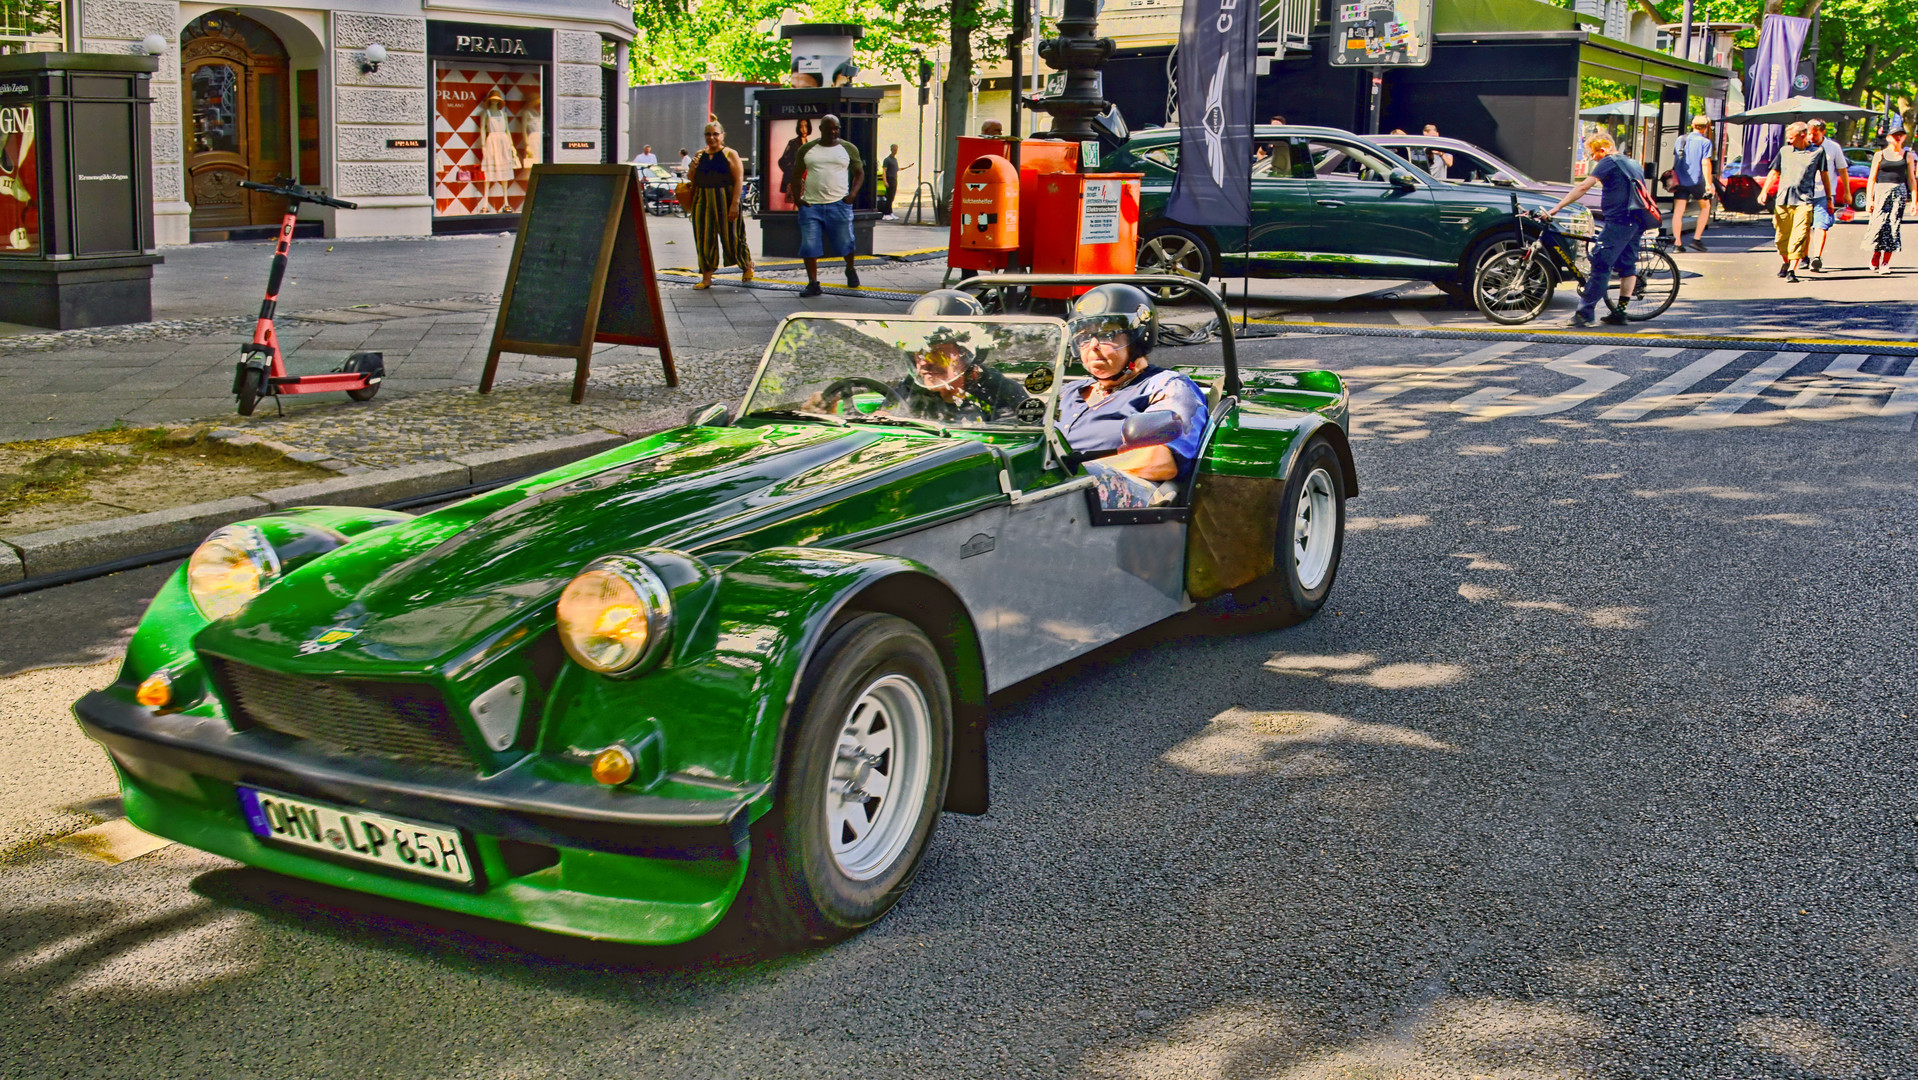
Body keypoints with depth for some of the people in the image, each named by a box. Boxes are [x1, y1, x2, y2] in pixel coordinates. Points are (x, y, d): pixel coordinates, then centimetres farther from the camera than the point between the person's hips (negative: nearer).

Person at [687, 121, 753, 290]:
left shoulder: (730, 154, -4)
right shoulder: (700, 155, 11)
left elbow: (739, 180, -10)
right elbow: (691, 179, 18)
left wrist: (735, 204, -19)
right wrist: (692, 168, -5)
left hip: (724, 201, -5)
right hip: (703, 202, 5)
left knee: (731, 237, 2)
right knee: (704, 239, 3)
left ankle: (747, 265, 28)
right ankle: (706, 278, 8)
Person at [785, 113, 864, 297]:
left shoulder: (848, 149, 6)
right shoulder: (806, 149, 8)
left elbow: (859, 173, 13)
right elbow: (796, 175, 13)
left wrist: (853, 193, -2)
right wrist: (796, 196, 0)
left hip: (839, 204, -1)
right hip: (811, 205, 1)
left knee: (845, 242, 6)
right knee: (809, 246, -4)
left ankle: (850, 270, 35)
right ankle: (813, 283, 2)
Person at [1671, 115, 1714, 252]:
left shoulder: (1681, 139, 10)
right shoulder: (1705, 142, -3)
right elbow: (1705, 163, -11)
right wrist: (1708, 184, -11)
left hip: (1680, 180, 3)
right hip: (1696, 180, -3)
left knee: (1678, 211, 0)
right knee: (1705, 206, 17)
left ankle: (1677, 243, -9)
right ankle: (1697, 239, 10)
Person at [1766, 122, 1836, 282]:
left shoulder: (1818, 152, 7)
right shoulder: (1784, 151, 14)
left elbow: (1824, 176, 13)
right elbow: (1774, 173, 19)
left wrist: (1829, 199, 16)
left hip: (1804, 200, -3)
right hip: (1783, 200, 3)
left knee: (1799, 237, -13)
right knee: (1781, 236, 7)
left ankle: (1792, 270, -15)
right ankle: (1786, 262, 32)